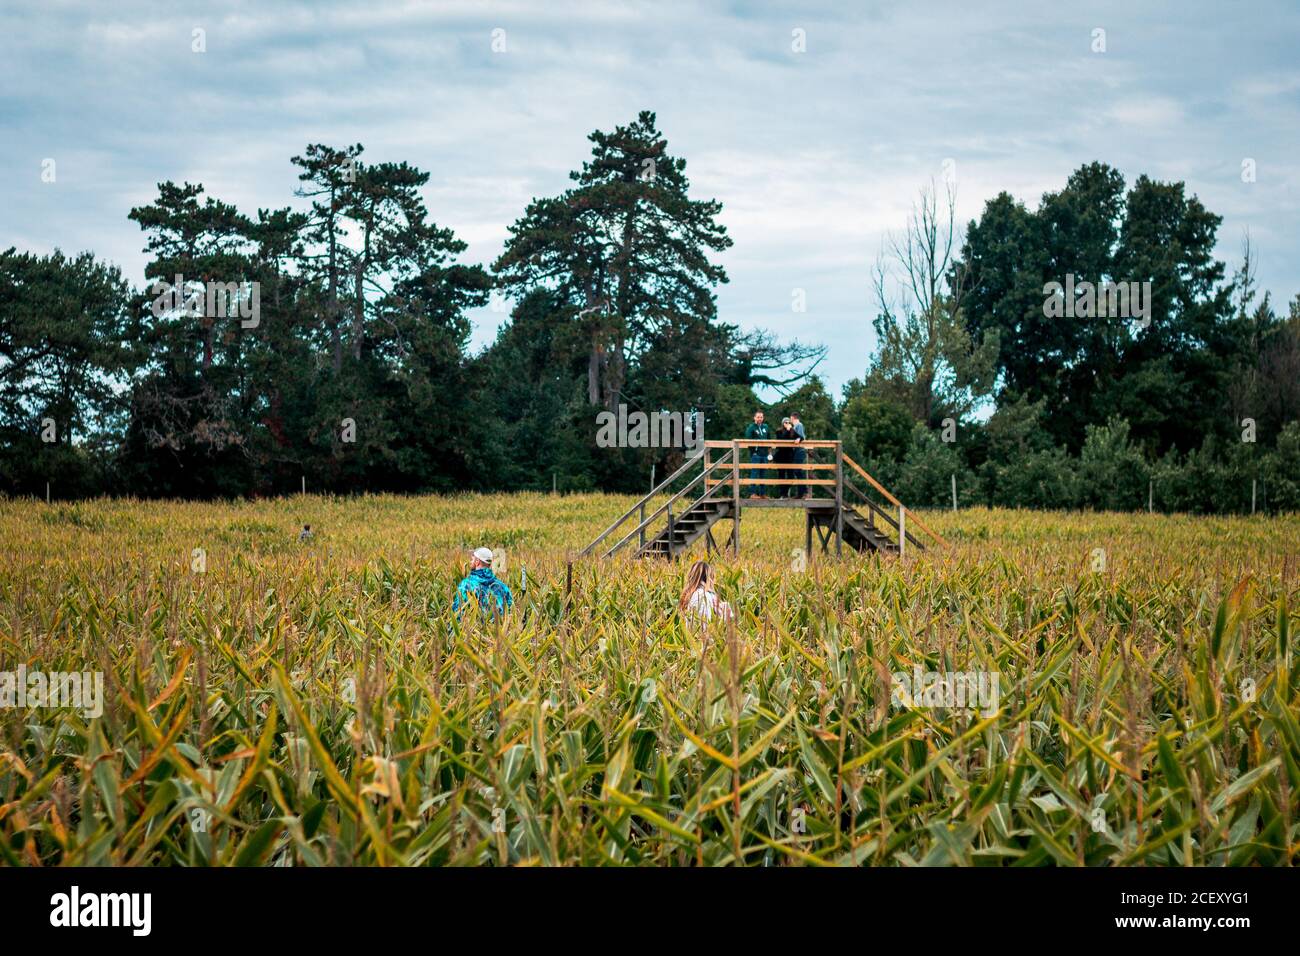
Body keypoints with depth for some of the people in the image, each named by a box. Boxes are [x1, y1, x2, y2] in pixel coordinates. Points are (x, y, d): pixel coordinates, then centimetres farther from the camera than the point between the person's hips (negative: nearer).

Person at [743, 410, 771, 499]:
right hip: (755, 454, -6)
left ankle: (763, 493, 12)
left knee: (763, 474, 8)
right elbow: (748, 441, -7)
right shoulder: (751, 428, -1)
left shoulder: (766, 428, 16)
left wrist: (769, 452, 17)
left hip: (764, 454, 6)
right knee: (754, 473, -8)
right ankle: (753, 493, -6)